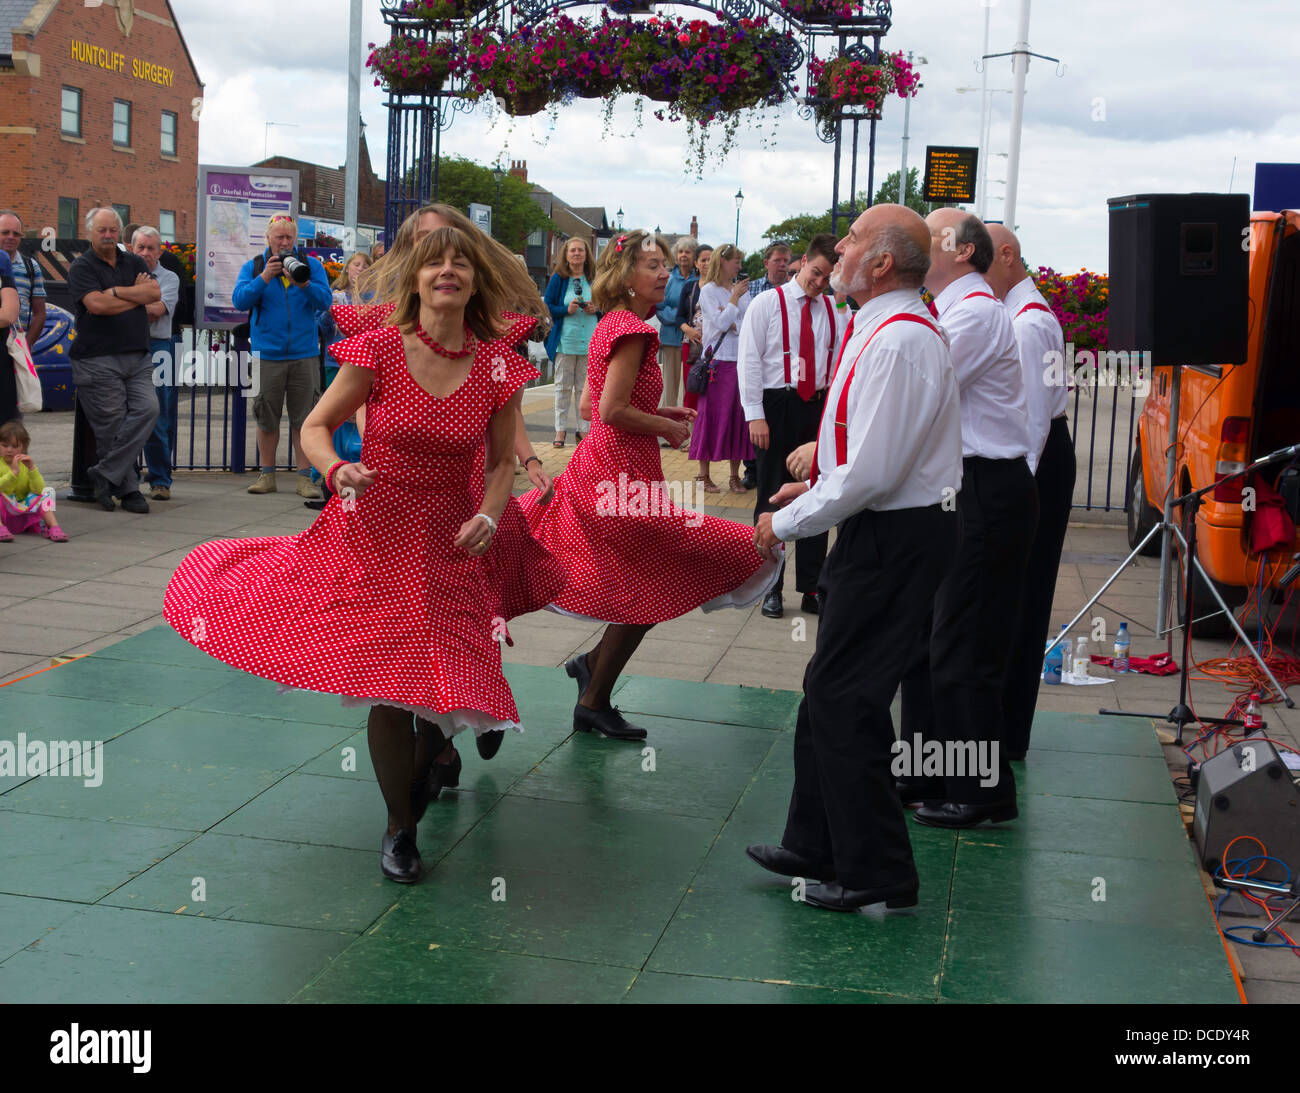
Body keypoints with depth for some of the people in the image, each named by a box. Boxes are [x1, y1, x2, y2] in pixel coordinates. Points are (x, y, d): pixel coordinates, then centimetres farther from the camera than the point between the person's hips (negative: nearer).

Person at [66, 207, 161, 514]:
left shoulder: (134, 262, 17)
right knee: (110, 425, -4)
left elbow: (155, 293, 1)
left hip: (137, 357, 4)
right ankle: (128, 489, 6)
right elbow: (96, 304, -13)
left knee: (147, 409, -14)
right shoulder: (81, 267, 2)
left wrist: (118, 292, -8)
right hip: (98, 359, -4)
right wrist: (137, 295, -1)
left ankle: (106, 474, -8)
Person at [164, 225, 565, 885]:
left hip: (449, 540, 2)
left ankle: (435, 753, 44)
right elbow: (315, 427, -4)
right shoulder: (378, 349, -11)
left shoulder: (497, 365, -5)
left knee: (439, 677, 5)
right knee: (391, 683, -2)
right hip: (374, 533, -2)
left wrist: (489, 517, -11)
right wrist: (338, 471, -25)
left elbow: (502, 461, 5)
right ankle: (399, 827, 20)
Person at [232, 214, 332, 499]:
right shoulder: (253, 267, 9)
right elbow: (240, 300, -5)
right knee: (267, 418, 5)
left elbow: (324, 301, -4)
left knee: (304, 419, -1)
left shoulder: (311, 265, 9)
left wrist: (303, 283, -20)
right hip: (266, 355, 0)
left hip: (304, 355, 0)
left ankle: (305, 477, 3)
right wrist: (264, 277, -16)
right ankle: (267, 475, 15)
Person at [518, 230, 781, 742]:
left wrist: (658, 413, 13)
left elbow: (590, 406, 17)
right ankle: (593, 703, 11)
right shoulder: (633, 330, -16)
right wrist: (667, 426, -9)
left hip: (600, 464, 10)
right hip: (624, 472, -10)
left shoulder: (611, 325, 14)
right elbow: (612, 411, -22)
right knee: (650, 588, 2)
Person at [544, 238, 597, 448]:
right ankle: (560, 429, 7)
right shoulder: (558, 279, 1)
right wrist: (566, 309, -16)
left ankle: (582, 428, 12)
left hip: (589, 340, 2)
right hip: (565, 339, -2)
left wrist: (596, 308, -6)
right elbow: (548, 307, 0)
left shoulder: (594, 279, 8)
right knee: (563, 385, 1)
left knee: (584, 386, 5)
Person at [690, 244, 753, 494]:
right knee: (712, 415, -1)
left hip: (741, 359, 5)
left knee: (739, 416, 4)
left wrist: (732, 324, -11)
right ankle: (704, 475, 7)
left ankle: (735, 475, 11)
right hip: (718, 360, -5)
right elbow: (721, 323, -12)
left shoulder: (743, 290, 12)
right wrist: (735, 298, -7)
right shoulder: (709, 290, -2)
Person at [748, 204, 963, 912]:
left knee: (845, 702, -3)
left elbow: (871, 474, -26)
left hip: (894, 541, -11)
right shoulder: (885, 331, 12)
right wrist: (814, 486, 17)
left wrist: (786, 524, -15)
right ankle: (814, 846, 31)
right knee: (829, 691, 17)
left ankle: (876, 875, 10)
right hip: (884, 530, 11)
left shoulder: (898, 343, -22)